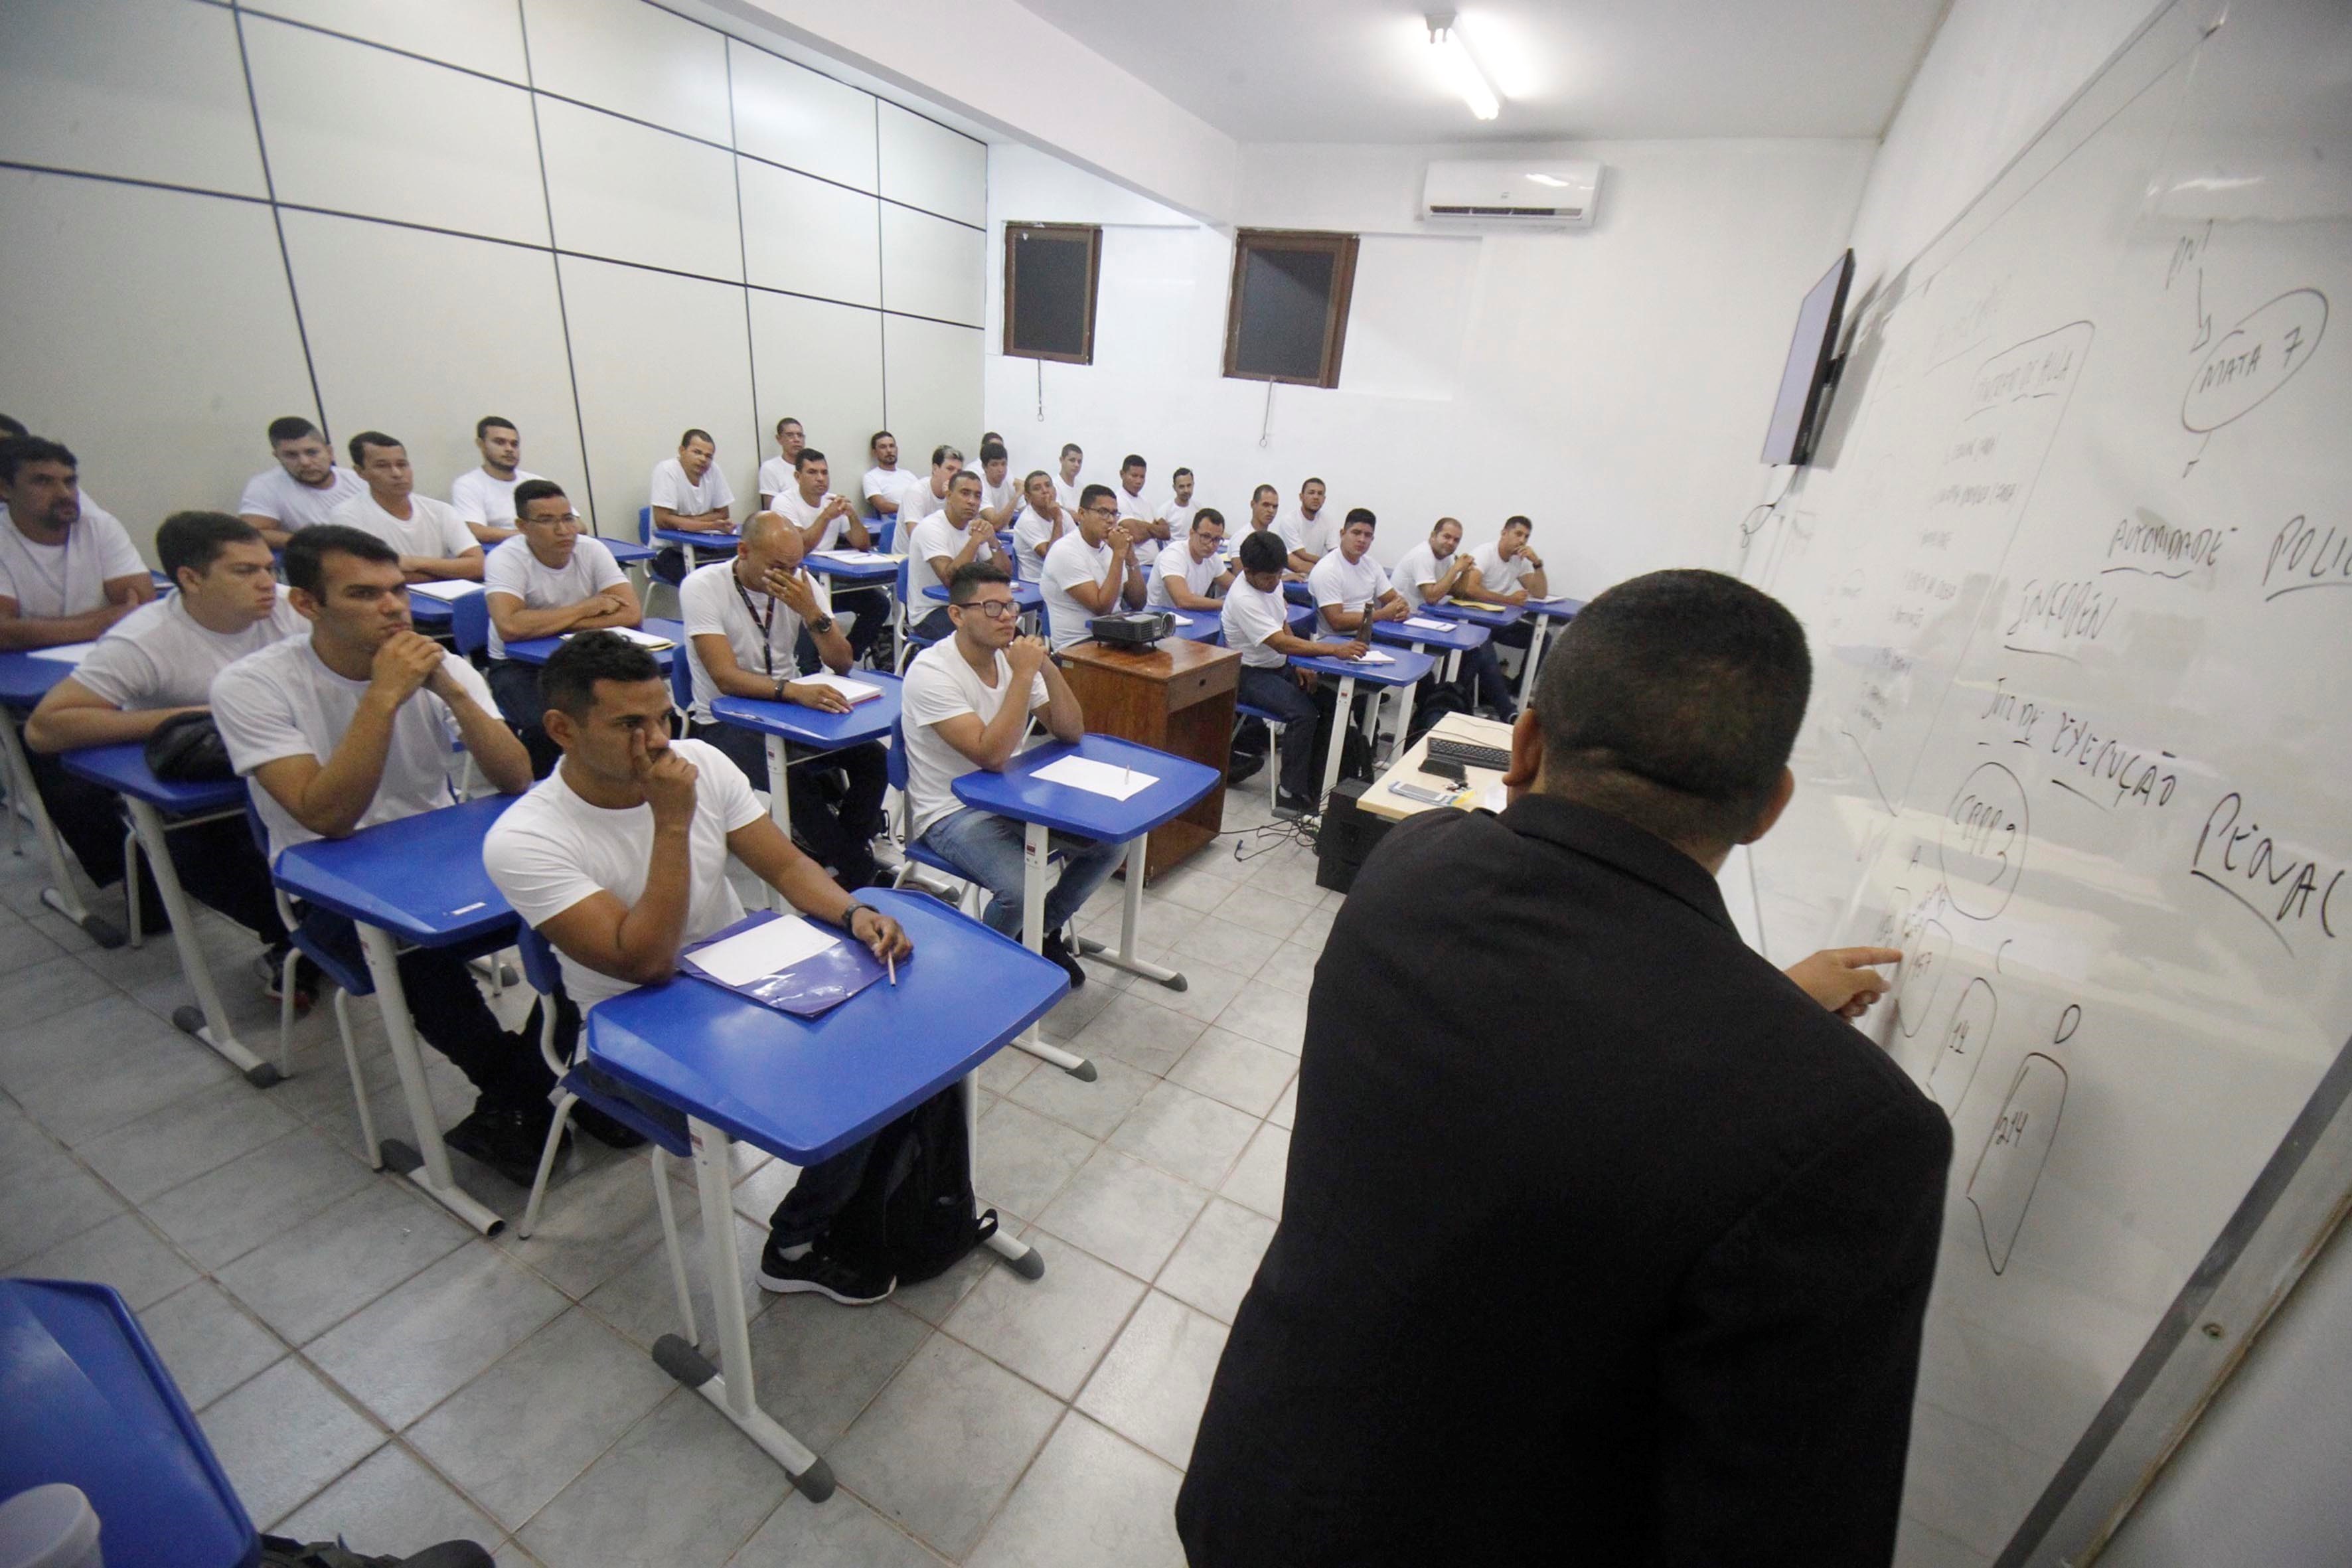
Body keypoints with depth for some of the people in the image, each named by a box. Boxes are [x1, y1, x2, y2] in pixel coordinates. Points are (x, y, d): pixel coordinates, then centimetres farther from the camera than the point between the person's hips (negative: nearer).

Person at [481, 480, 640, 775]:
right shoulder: (505, 559, -16)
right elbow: (510, 627, -33)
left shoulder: (592, 550, -7)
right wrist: (585, 608, -23)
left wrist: (547, 625, -21)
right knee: (547, 725, -32)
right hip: (518, 665, -3)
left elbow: (631, 613, -19)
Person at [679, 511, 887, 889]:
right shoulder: (702, 586, -14)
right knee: (793, 780, -31)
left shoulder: (801, 584, -1)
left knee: (871, 757, -19)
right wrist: (794, 690, -42)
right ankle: (862, 874, -12)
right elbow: (726, 677, -25)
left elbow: (842, 664, -4)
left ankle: (835, 852, 2)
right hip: (725, 720, -4)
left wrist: (812, 612, -21)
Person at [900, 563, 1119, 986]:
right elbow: (992, 755, -30)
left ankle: (1043, 931, 19)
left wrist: (1046, 666, -16)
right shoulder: (931, 672, -20)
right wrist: (1023, 674, -28)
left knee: (1110, 844, -4)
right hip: (951, 813, -7)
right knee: (1020, 888, -30)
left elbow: (1071, 732, -2)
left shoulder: (1013, 655, 0)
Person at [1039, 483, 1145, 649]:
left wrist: (1130, 557, -5)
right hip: (1076, 646, -7)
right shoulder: (1065, 551, -12)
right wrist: (1119, 554, -18)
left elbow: (1138, 604, 7)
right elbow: (1102, 608, -20)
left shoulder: (1109, 547, 10)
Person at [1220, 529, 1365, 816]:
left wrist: (1299, 665, 1)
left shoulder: (1272, 583, 3)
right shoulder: (1243, 599, -24)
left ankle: (1313, 784, 0)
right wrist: (1335, 650, -36)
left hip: (1280, 667, 8)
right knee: (1303, 712, -29)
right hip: (1251, 675, -8)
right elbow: (1281, 642, -31)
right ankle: (1290, 794, -18)